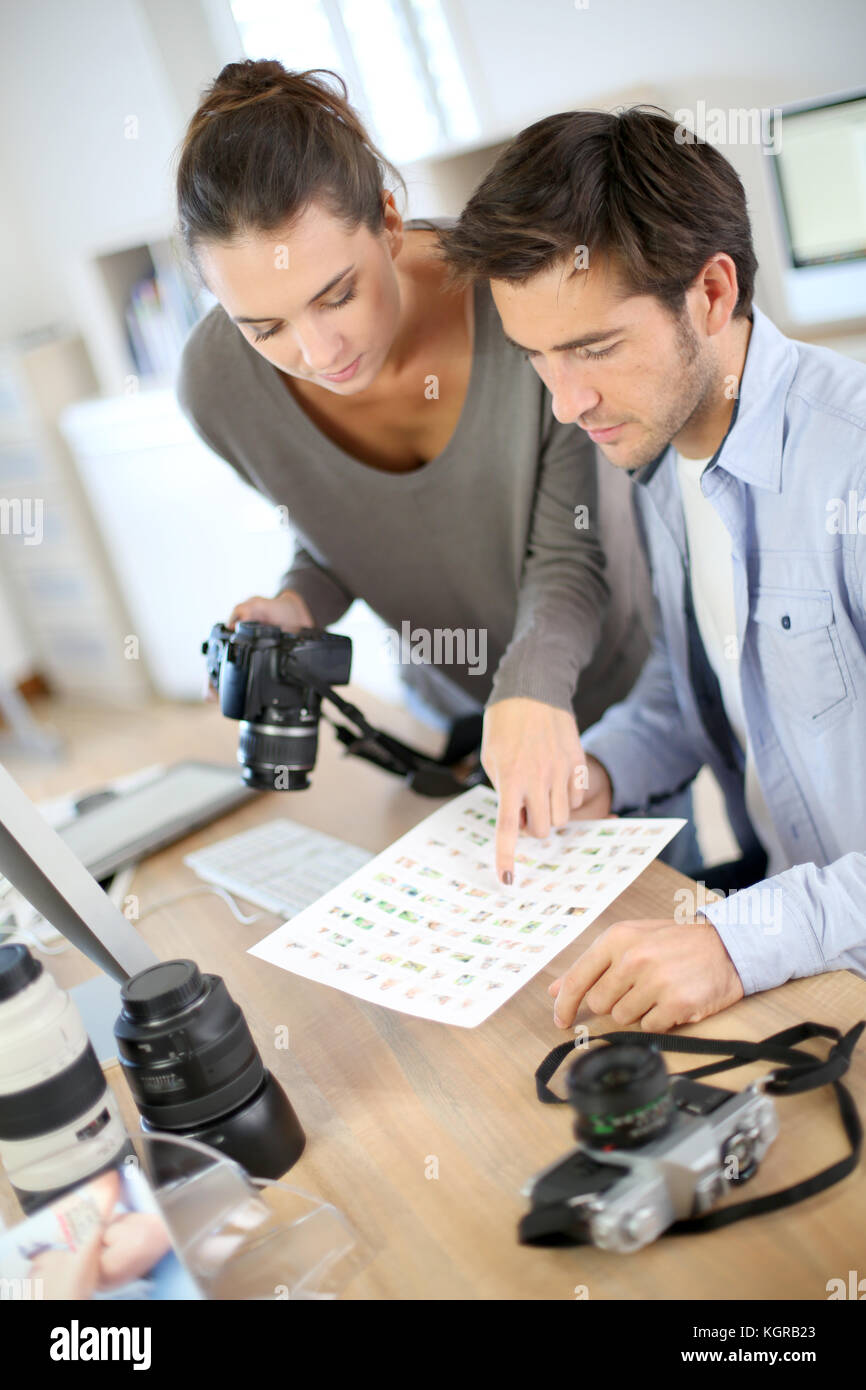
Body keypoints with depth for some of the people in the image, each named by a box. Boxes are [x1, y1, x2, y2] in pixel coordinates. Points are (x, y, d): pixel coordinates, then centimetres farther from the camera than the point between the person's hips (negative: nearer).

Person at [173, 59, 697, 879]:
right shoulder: (217, 382, -22)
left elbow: (568, 557, -25)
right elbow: (333, 537, -4)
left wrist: (534, 682, -44)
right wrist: (297, 606, -24)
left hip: (611, 686, -2)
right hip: (451, 710, 2)